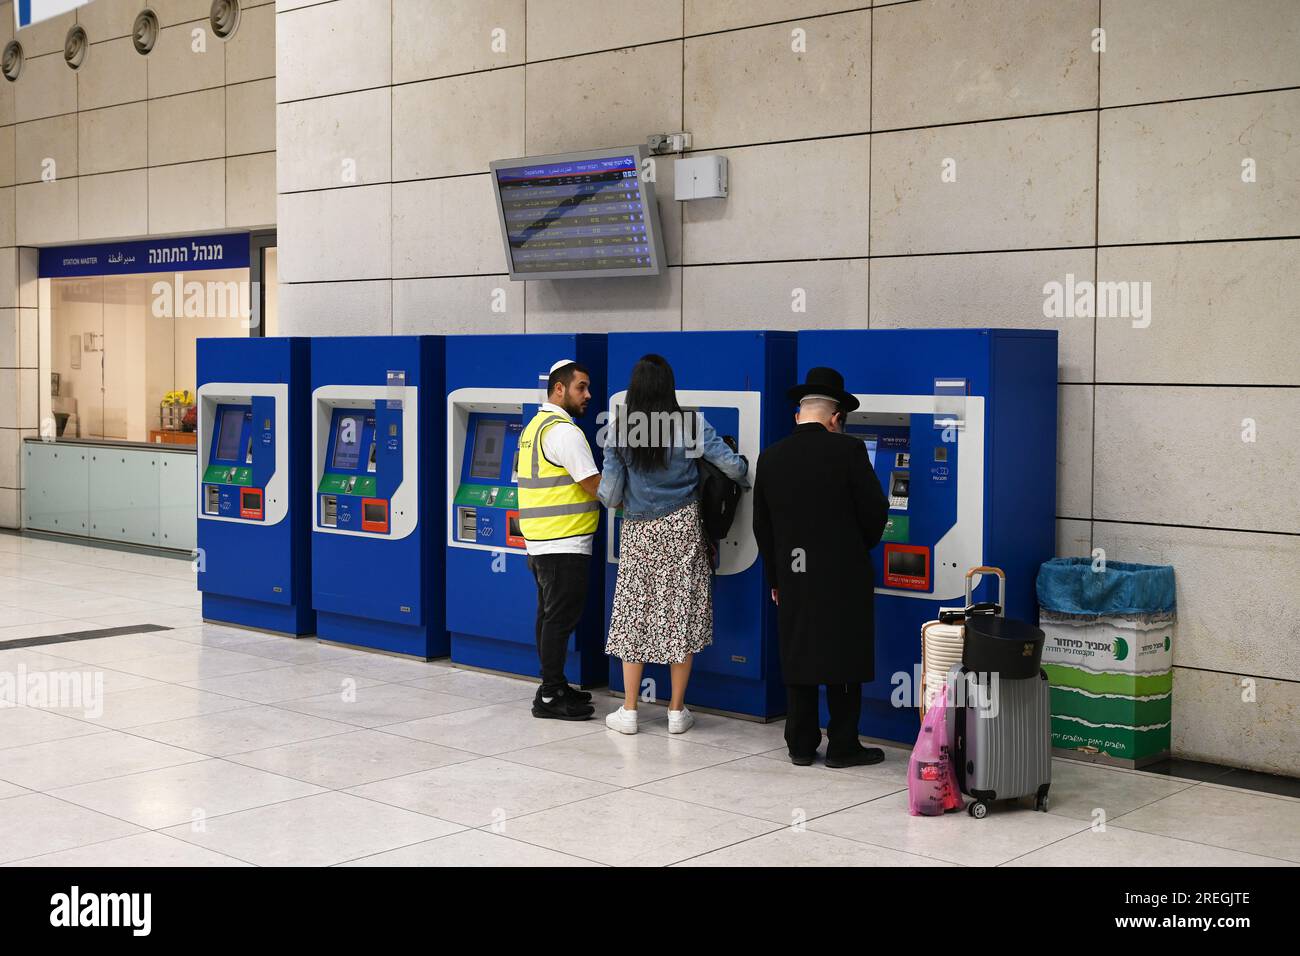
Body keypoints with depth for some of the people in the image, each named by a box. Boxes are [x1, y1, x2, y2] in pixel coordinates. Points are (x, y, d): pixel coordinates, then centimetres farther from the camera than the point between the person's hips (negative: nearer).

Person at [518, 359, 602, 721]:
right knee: (560, 618, -5)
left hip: (540, 541, 10)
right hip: (564, 544, -10)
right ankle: (550, 697, -1)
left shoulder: (534, 427, 15)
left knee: (550, 616, 14)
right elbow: (596, 486, -17)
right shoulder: (563, 431, -16)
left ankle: (553, 687, 22)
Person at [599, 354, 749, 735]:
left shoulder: (618, 431, -7)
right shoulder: (691, 426, -9)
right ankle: (677, 712, 12)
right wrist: (743, 479, 15)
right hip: (682, 531, 0)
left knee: (633, 616, 9)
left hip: (637, 533, 0)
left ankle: (629, 711, 13)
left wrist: (611, 498, 18)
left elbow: (610, 495, -6)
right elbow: (732, 464, -9)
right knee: (681, 615, 7)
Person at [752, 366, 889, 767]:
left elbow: (762, 526, 8)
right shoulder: (849, 451, -11)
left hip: (793, 577, 4)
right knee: (843, 662, 5)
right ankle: (842, 746, 10)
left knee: (797, 659, 11)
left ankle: (801, 745, 16)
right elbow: (875, 511, -8)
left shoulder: (770, 458, 2)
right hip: (843, 576, -4)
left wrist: (775, 578, 17)